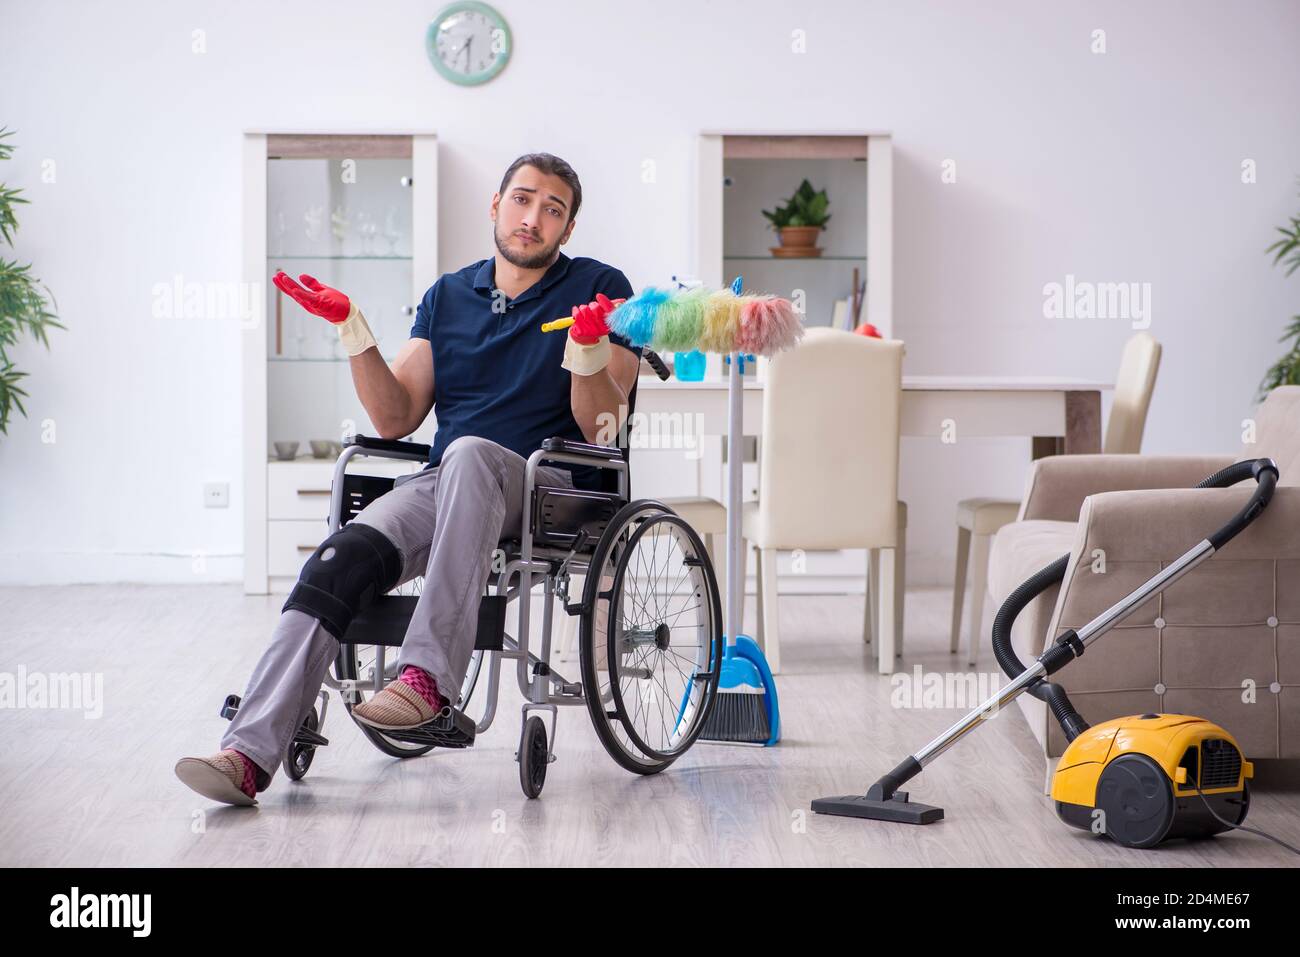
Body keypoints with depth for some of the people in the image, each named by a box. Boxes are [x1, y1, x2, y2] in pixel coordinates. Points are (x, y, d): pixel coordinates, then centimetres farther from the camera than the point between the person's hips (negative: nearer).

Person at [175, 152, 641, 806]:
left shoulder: (600, 290, 7)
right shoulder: (448, 296, 19)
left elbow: (600, 431, -1)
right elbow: (395, 420, 14)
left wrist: (588, 347, -19)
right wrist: (352, 331, 3)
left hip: (552, 487, -4)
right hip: (443, 487, 4)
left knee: (470, 452, -39)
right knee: (340, 558, -25)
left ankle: (429, 674, -42)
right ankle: (249, 756, -34)